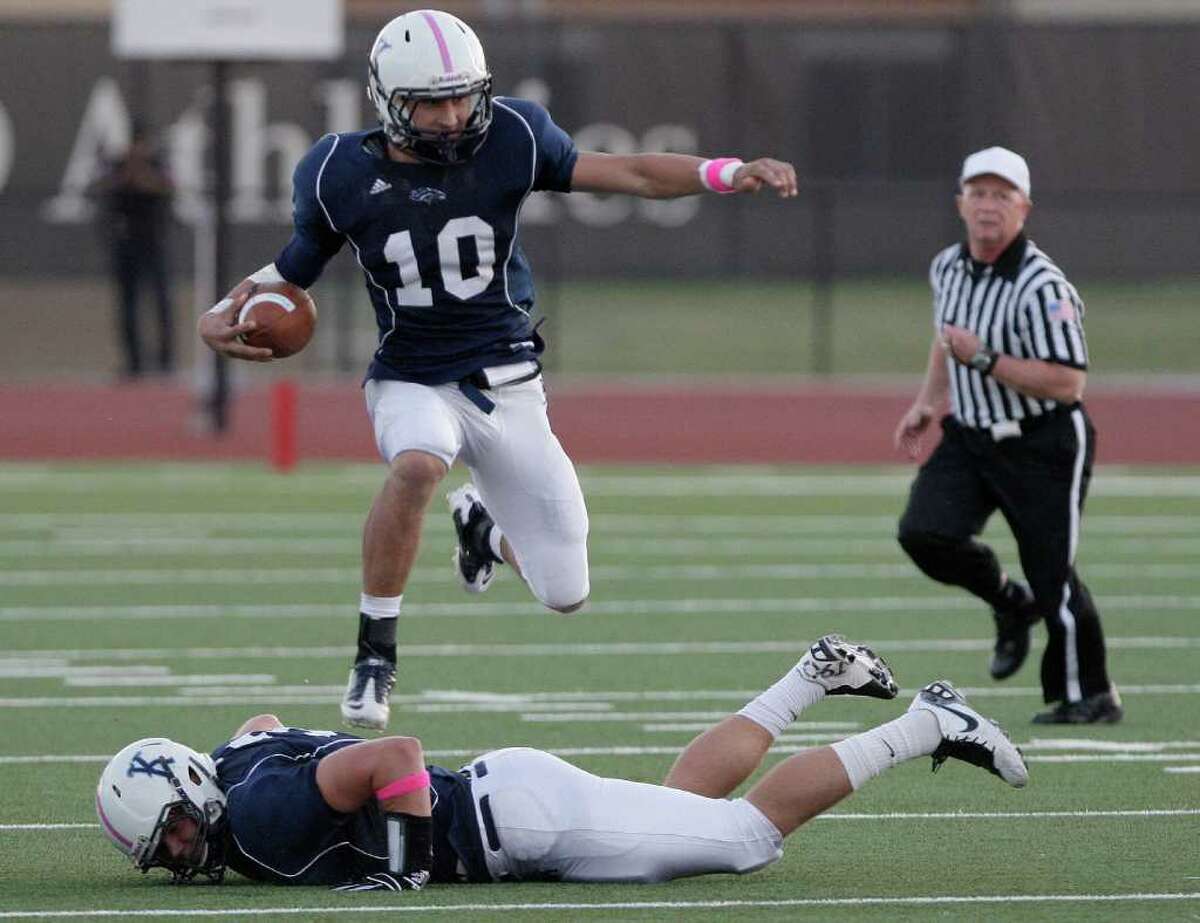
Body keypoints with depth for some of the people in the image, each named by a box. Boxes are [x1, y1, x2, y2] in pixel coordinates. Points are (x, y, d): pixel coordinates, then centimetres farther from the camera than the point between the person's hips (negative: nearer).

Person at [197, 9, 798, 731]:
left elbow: (630, 175, -9)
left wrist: (731, 173, -24)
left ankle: (483, 525, 41)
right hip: (413, 383, -2)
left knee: (567, 592, 4)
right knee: (418, 465, -40)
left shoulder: (508, 140, -9)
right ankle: (375, 656, -24)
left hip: (507, 381, 2)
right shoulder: (344, 176, -9)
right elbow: (292, 272, 6)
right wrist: (224, 318, -13)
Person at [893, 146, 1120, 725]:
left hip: (1043, 447, -7)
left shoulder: (1041, 287, -22)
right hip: (970, 437, 7)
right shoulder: (948, 268, 3)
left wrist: (983, 359, -28)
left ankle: (1091, 696, 14)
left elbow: (1067, 382, -27)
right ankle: (1010, 606, 15)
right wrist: (927, 402, 21)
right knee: (924, 533, -13)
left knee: (1052, 574, -4)